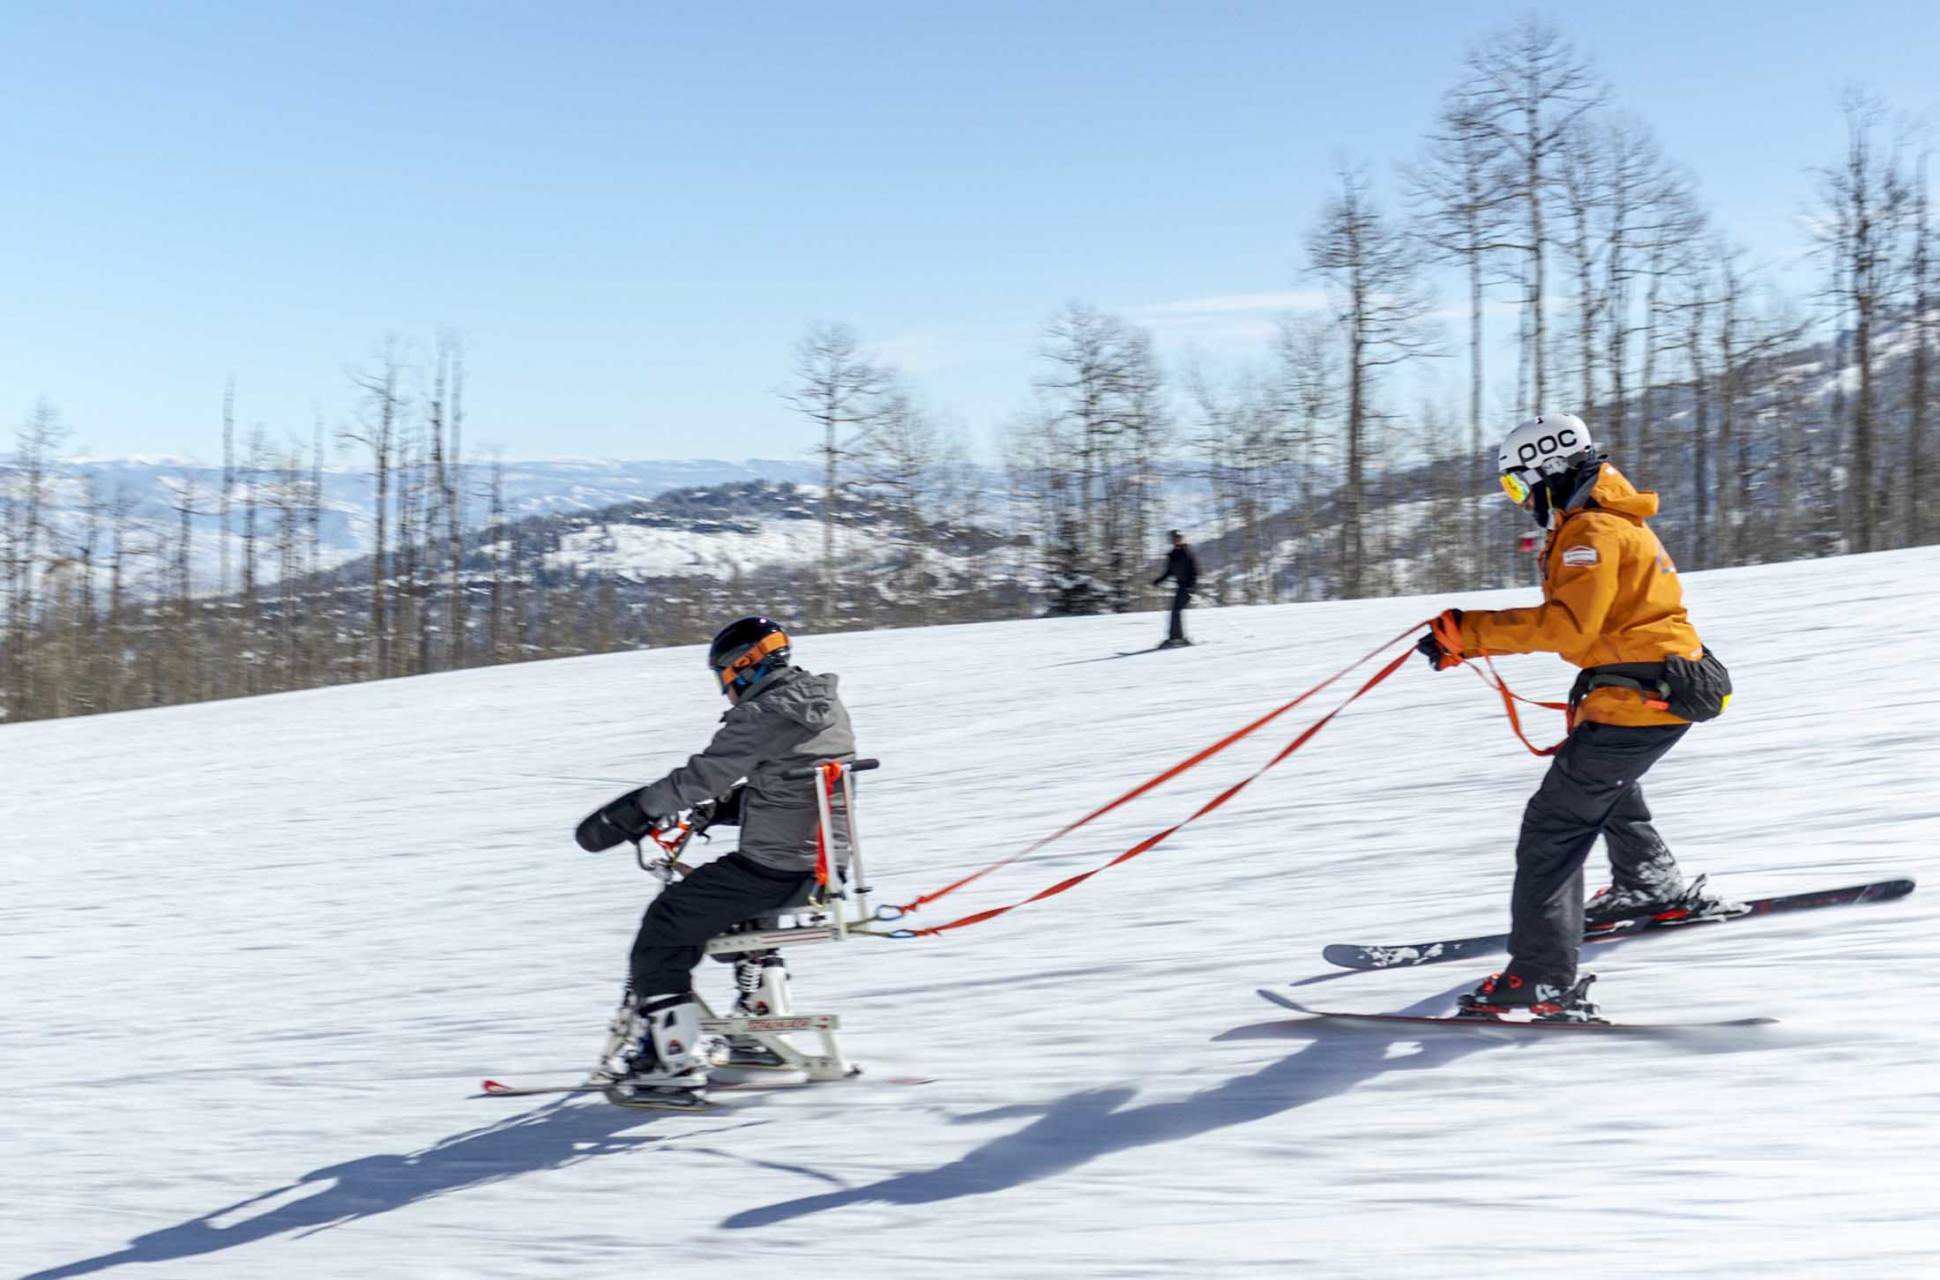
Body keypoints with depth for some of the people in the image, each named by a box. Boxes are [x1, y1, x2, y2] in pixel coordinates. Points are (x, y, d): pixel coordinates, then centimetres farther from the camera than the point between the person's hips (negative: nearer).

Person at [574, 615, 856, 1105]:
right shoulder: (828, 706, 12)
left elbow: (701, 776, -15)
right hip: (824, 862, 9)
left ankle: (675, 1064, -1)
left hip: (772, 868, -9)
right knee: (745, 907, 33)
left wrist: (630, 813, -6)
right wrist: (725, 808, 19)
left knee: (666, 926, 2)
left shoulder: (761, 713, -14)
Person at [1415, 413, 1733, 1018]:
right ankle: (1656, 886, 53)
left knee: (1553, 825, -12)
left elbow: (1568, 624, -31)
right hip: (1661, 692, 11)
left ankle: (1542, 978, -17)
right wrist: (1469, 641, 13)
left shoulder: (1593, 531, -17)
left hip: (1637, 701, -11)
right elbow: (1569, 619, 20)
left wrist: (1469, 630, -30)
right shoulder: (1602, 522, 17)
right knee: (1604, 785, 37)